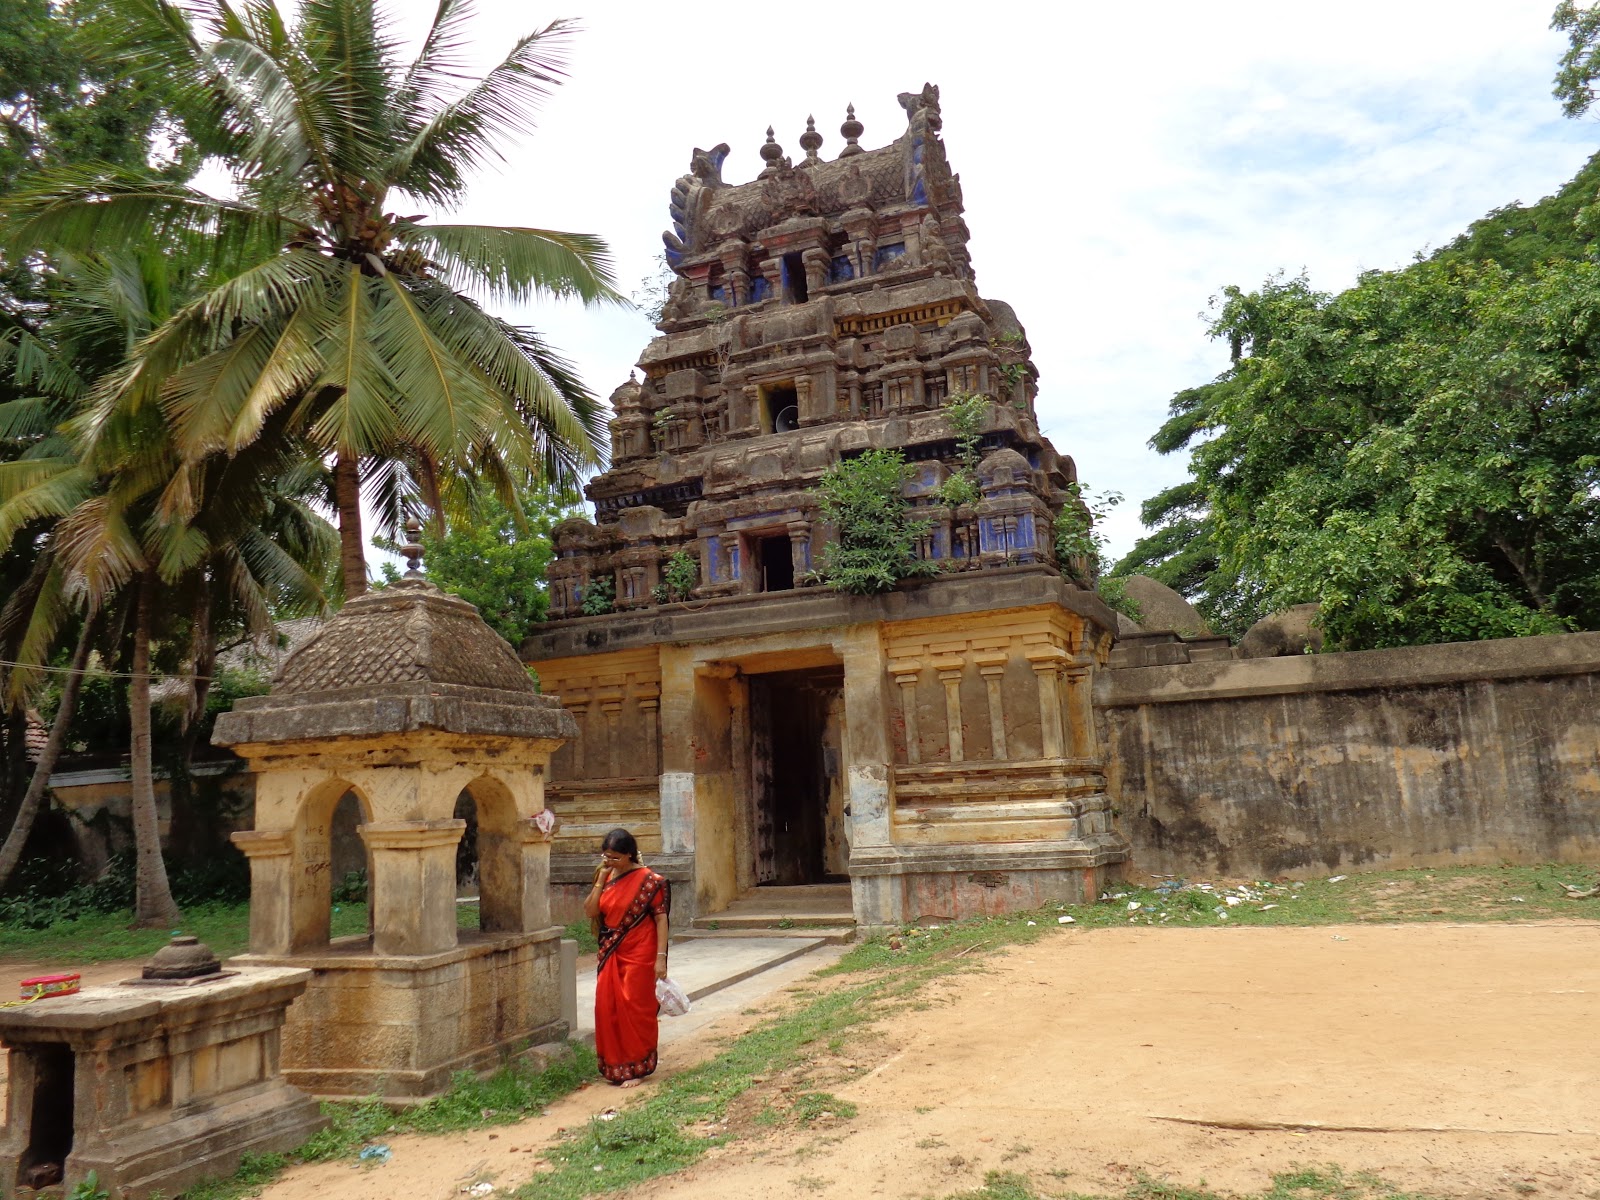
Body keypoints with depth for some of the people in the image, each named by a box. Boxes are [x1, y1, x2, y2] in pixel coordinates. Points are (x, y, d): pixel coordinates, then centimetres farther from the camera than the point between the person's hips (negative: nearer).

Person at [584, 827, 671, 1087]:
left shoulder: (649, 880, -11)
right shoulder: (607, 877, 6)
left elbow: (661, 919, -12)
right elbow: (590, 912, 0)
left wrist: (661, 957, -17)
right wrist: (600, 880, -7)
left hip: (638, 957, -6)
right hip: (610, 956, 6)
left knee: (634, 1010, 0)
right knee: (607, 1009, 8)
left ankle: (636, 1068, 13)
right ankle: (614, 1065, 24)